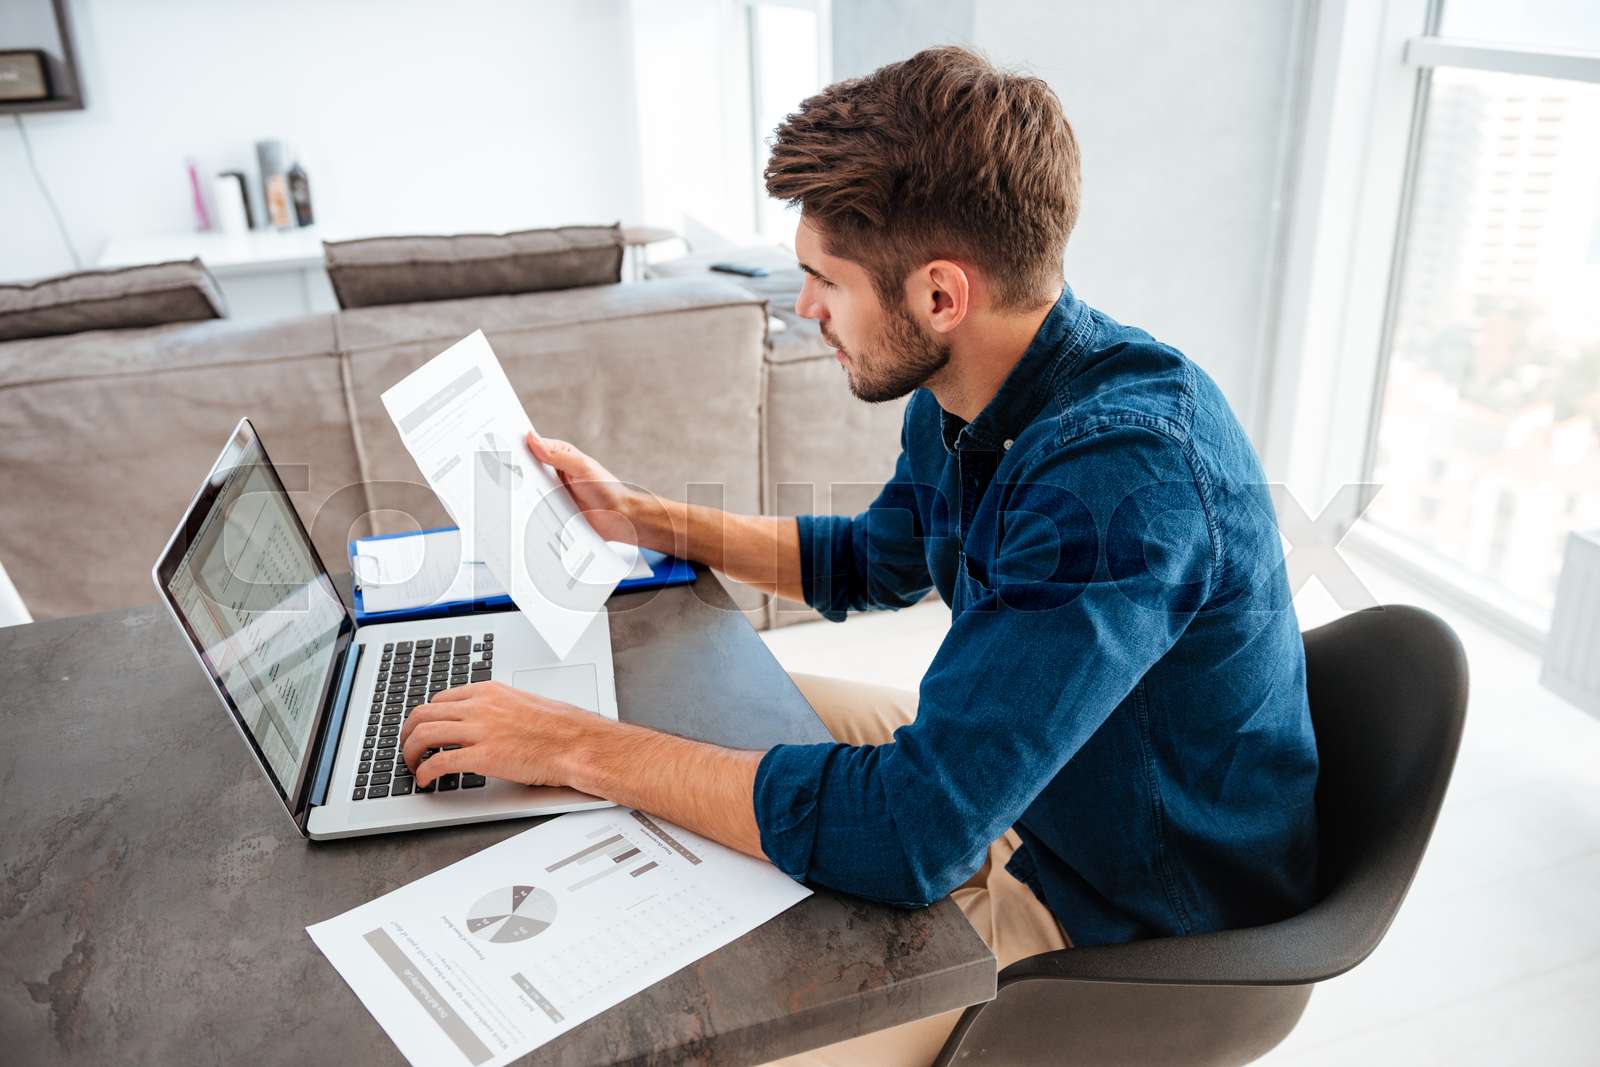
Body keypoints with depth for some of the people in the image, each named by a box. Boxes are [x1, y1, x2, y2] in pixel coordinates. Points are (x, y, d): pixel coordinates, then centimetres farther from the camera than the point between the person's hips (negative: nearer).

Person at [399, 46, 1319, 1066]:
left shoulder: (1126, 468, -36)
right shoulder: (957, 398, -7)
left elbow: (909, 829, -38)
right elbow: (878, 562, 13)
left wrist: (577, 743, -29)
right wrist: (642, 517, 5)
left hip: (1126, 907, -8)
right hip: (1007, 765, 8)